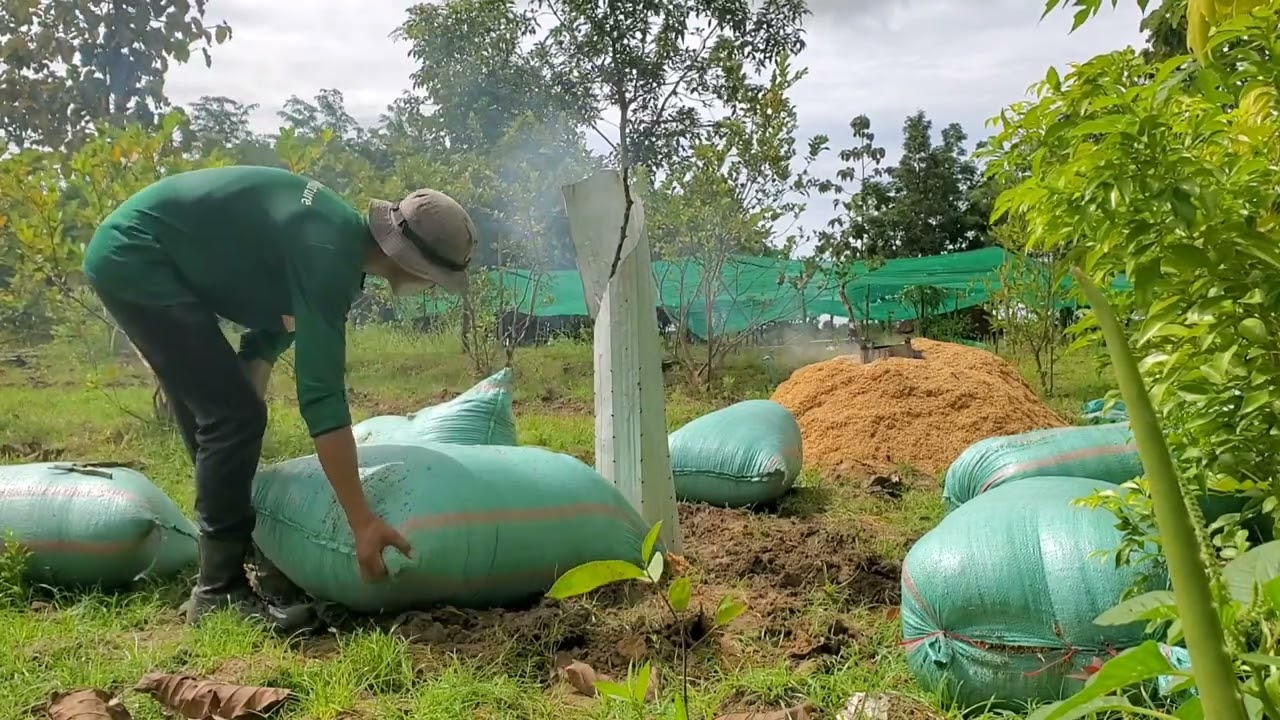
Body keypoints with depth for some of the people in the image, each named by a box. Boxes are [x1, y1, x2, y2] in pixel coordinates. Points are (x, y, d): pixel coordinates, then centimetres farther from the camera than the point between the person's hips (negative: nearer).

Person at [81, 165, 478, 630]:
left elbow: (271, 334, 11)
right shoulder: (329, 255, -26)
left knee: (219, 415, 14)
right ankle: (220, 592, -5)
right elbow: (322, 396, -31)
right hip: (135, 259, -10)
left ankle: (231, 556, 26)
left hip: (133, 259, 10)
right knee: (234, 415, -14)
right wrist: (362, 521, -31)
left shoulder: (340, 237, 4)